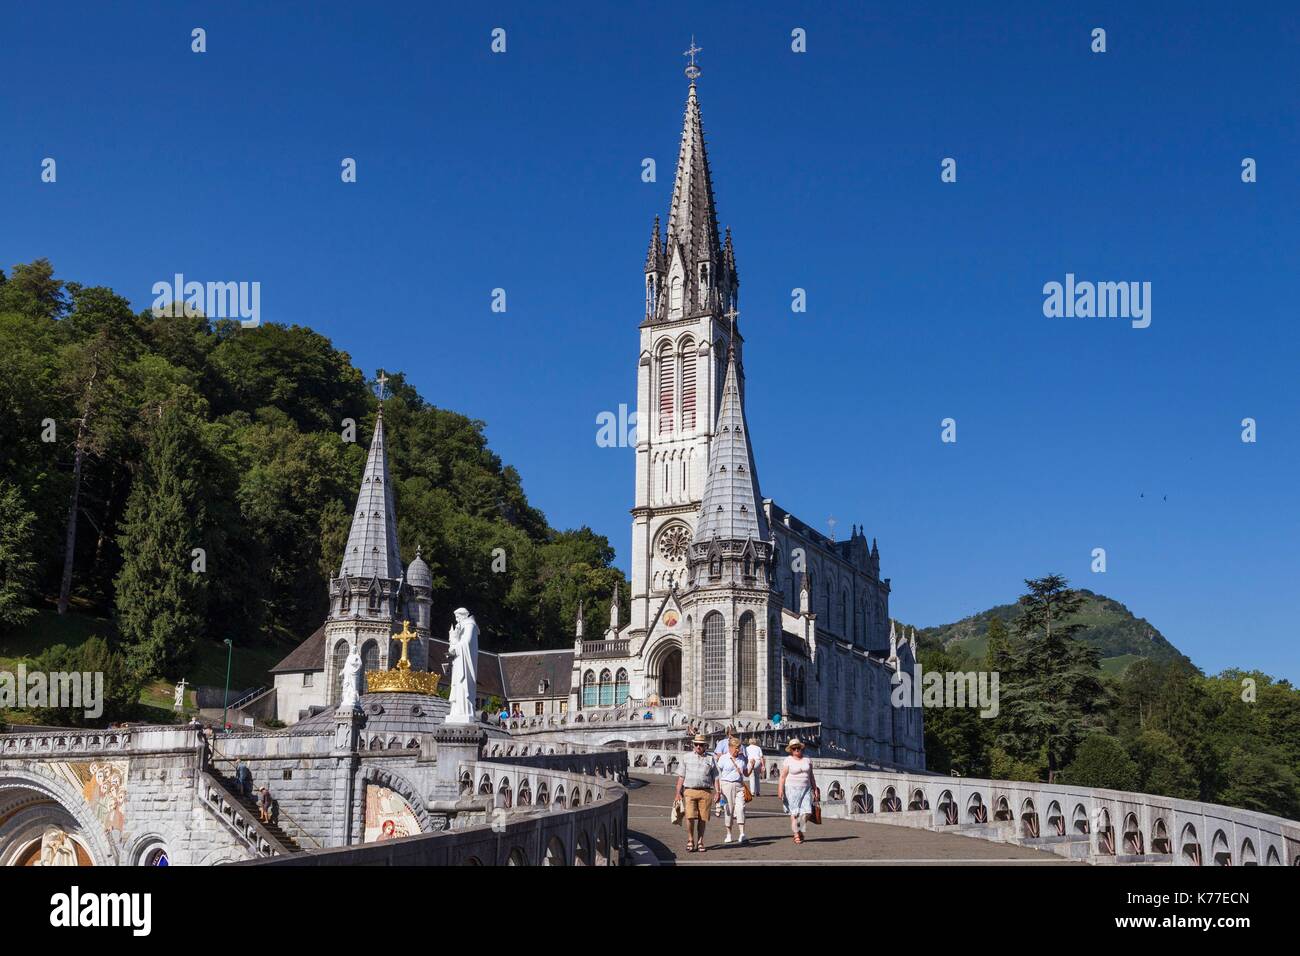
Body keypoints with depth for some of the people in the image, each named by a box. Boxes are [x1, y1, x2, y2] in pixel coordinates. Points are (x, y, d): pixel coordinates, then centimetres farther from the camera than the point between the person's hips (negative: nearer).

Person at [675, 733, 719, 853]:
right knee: (690, 817, -11)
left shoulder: (710, 758, 12)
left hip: (706, 792, 1)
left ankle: (700, 842, 13)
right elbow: (681, 776, 11)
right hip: (689, 791, -1)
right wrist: (678, 792, 5)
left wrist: (717, 791, 0)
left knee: (702, 819, 2)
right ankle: (690, 841, 4)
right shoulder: (686, 757, 12)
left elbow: (715, 777, 12)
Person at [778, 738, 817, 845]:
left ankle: (800, 830, 17)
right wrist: (780, 790, -16)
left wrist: (815, 789, 14)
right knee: (794, 812, -5)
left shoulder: (807, 759, 10)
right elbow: (782, 777, -7)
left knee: (806, 812, -6)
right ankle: (796, 834, 5)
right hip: (792, 789, -3)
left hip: (805, 789, 3)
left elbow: (811, 776, 16)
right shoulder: (787, 761, -3)